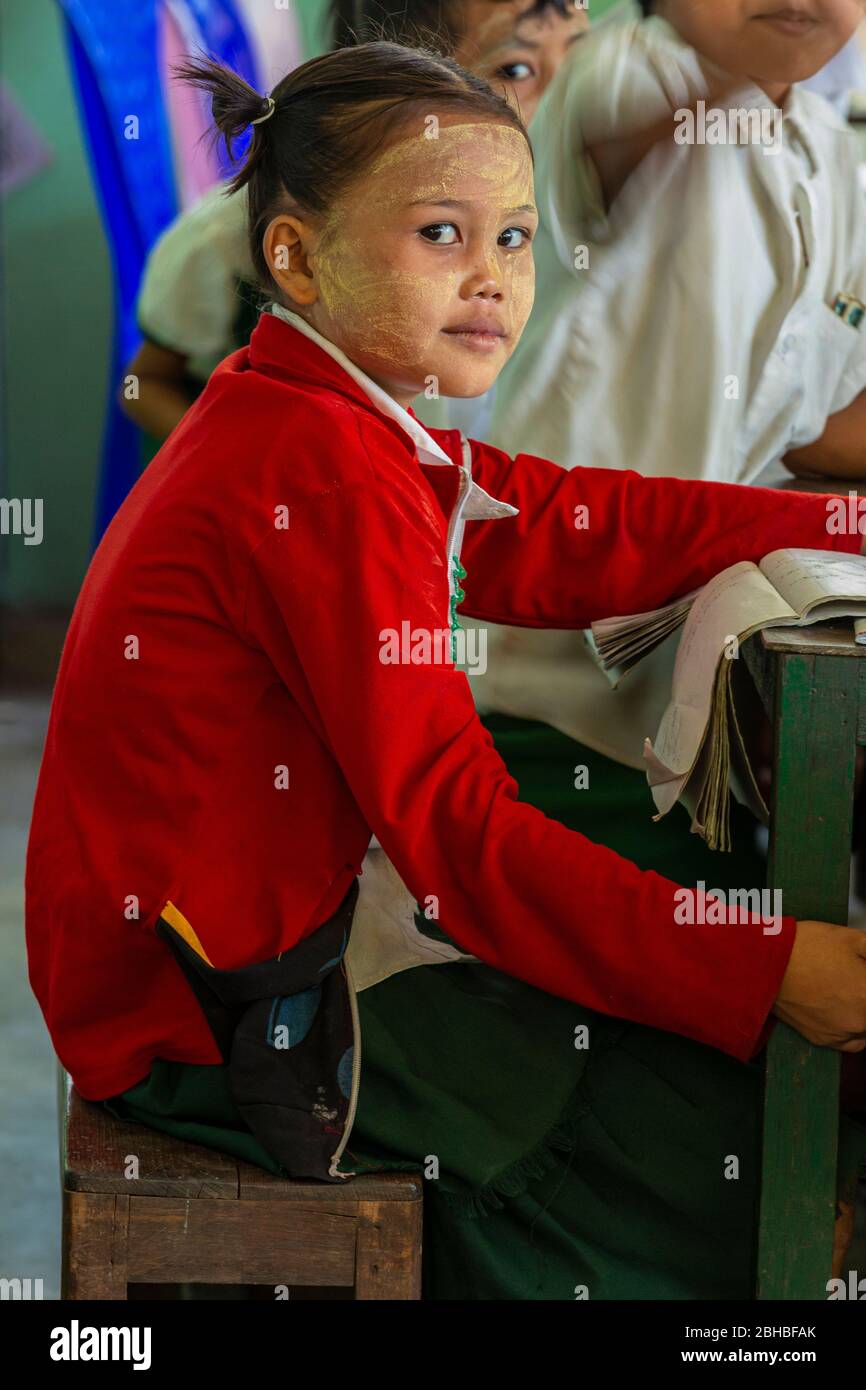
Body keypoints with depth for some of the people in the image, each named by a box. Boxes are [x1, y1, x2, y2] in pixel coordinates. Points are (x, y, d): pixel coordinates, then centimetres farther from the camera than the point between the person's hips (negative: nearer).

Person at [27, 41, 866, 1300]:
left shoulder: (305, 423, 10)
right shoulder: (328, 481, -22)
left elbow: (560, 530, 16)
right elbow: (455, 835, -27)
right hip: (229, 1020, -10)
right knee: (722, 1121, -10)